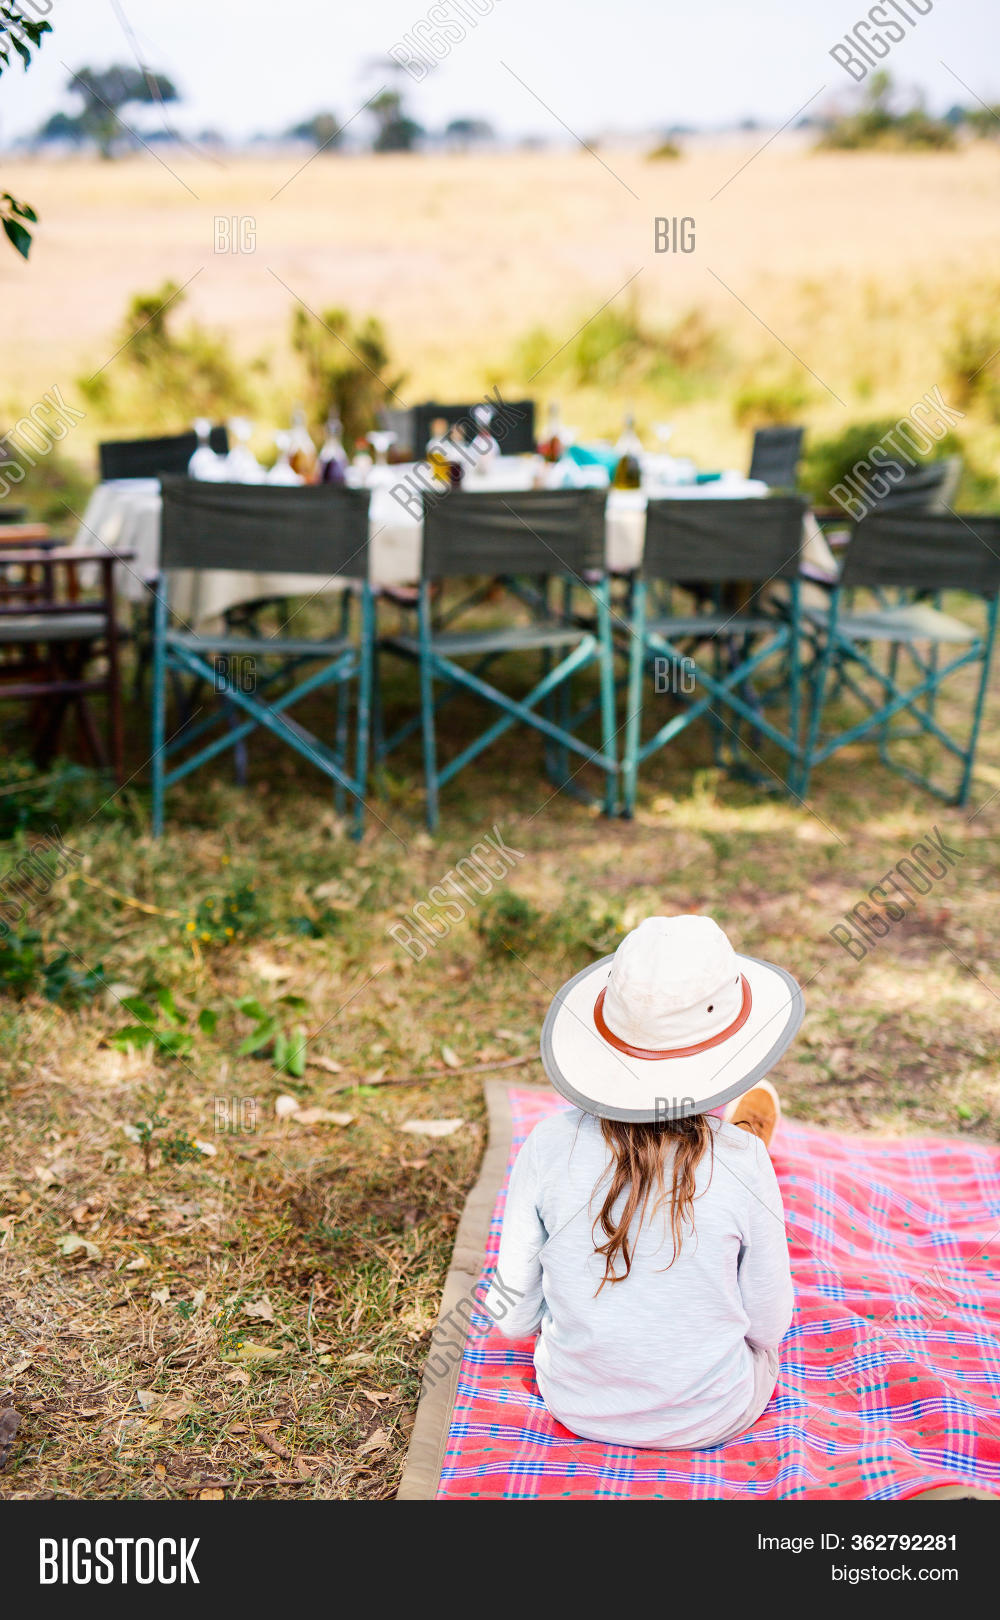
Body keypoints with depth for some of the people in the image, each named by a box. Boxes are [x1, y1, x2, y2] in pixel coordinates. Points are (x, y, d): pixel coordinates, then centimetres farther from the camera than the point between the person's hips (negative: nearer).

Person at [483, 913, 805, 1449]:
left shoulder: (551, 1143, -22)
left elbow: (514, 1315, -11)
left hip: (576, 1405, 2)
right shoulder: (741, 1161, -28)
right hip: (713, 1417, -1)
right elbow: (768, 1324, -13)